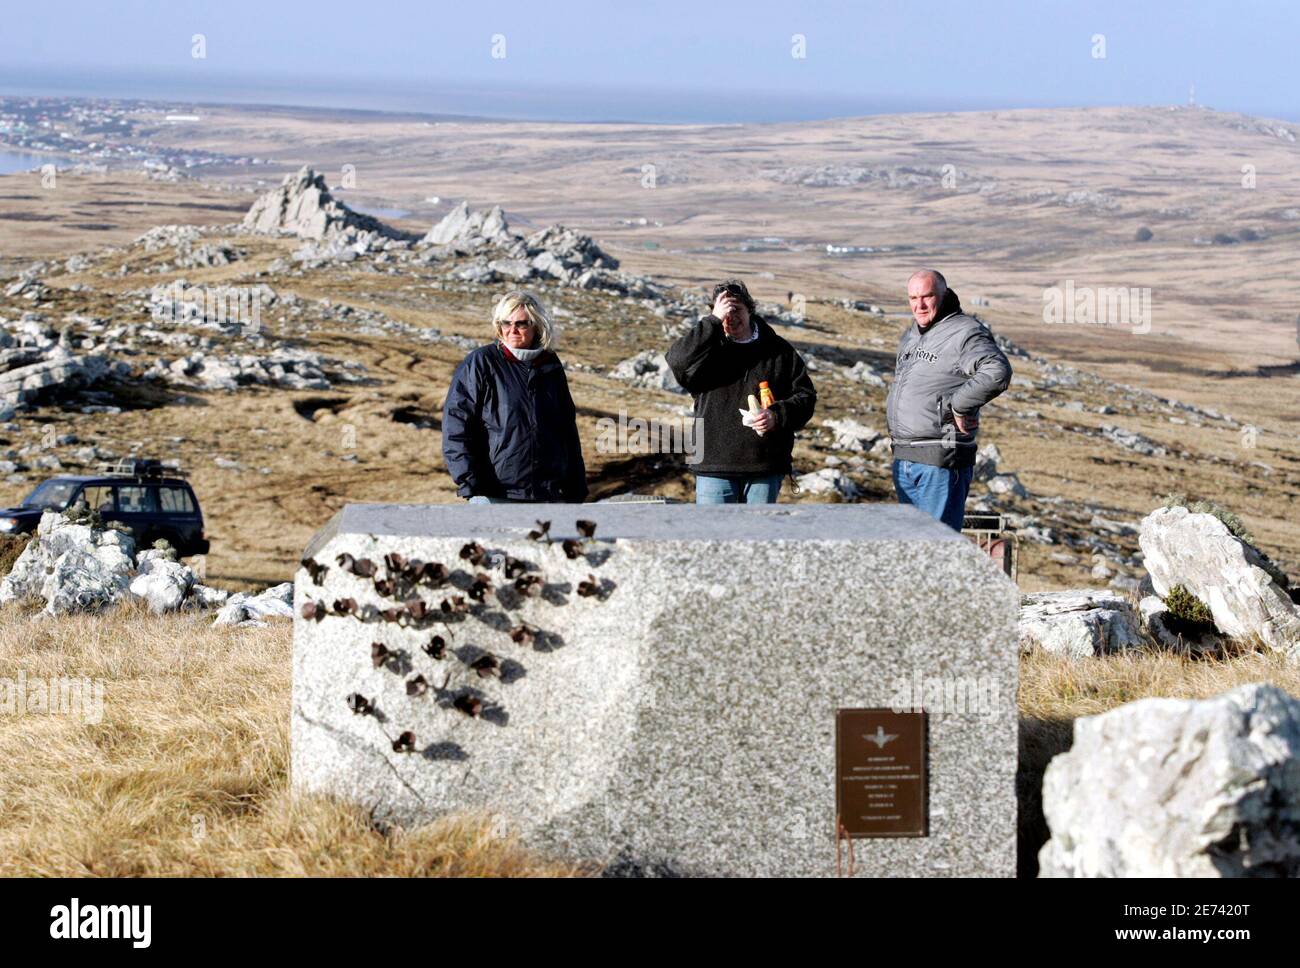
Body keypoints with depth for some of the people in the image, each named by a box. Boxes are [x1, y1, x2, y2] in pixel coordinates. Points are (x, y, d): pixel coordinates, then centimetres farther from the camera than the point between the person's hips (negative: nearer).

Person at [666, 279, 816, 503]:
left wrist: (777, 415, -13)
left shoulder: (779, 350, 7)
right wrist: (714, 321, -19)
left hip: (765, 469, 2)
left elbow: (805, 395, 7)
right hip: (715, 467, -1)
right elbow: (678, 362, -19)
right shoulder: (708, 347, 2)